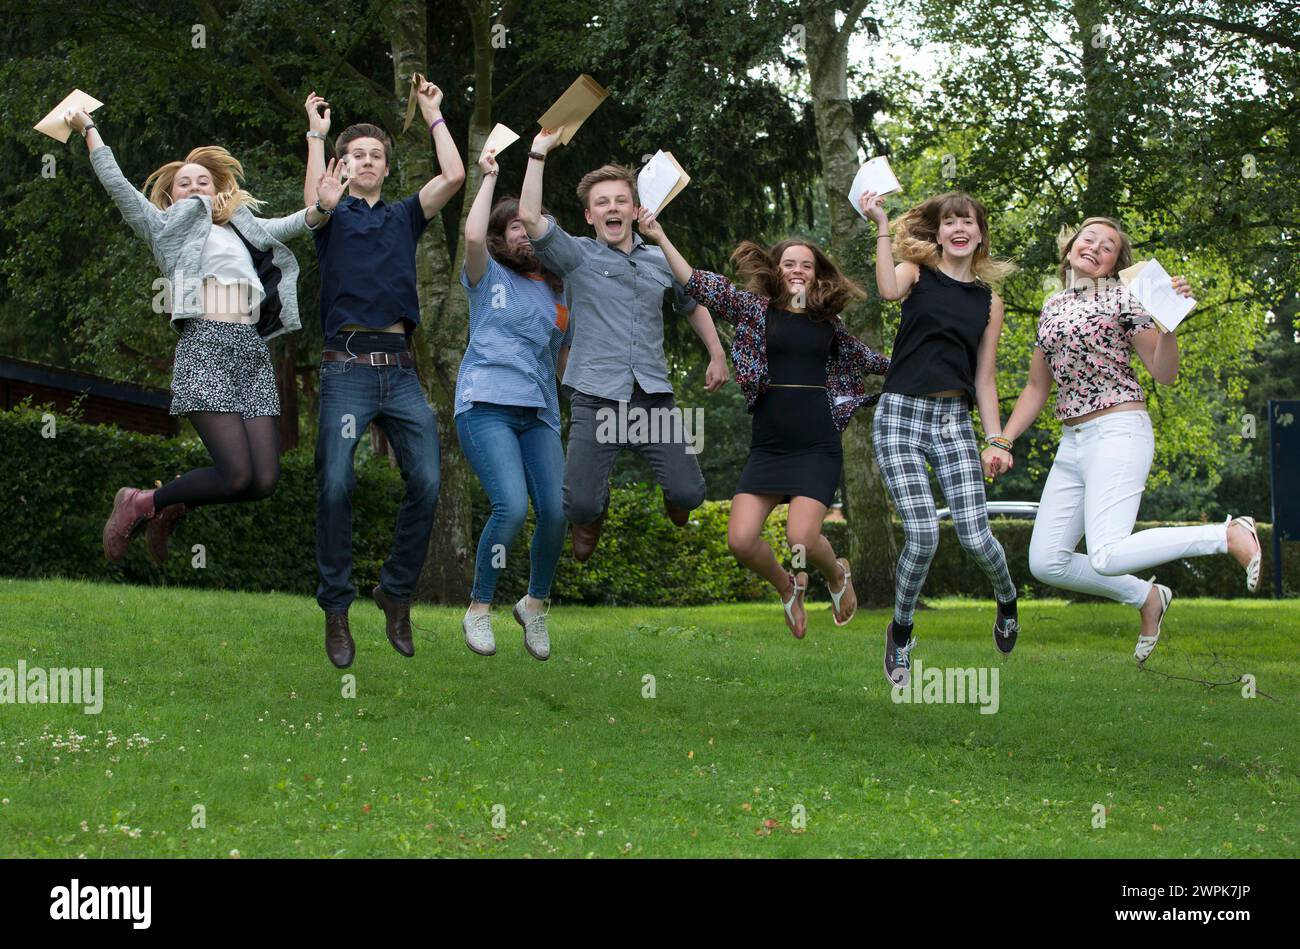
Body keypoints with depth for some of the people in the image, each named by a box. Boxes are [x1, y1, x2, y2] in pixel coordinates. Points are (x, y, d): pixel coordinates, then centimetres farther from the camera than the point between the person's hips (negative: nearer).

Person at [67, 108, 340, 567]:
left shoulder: (242, 228, 29)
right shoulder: (167, 227, 16)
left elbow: (287, 226, 17)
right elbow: (116, 184, 10)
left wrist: (321, 209, -2)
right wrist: (89, 130, 15)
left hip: (254, 354, 6)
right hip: (207, 346, -6)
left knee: (264, 480, -7)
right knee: (236, 473, -18)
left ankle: (171, 507, 18)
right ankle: (140, 504, 5)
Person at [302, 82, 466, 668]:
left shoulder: (404, 217, 20)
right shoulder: (333, 217, 12)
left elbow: (454, 177, 7)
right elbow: (314, 203, -13)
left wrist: (432, 113, 13)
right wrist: (316, 134, -5)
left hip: (401, 371, 3)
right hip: (348, 368, -3)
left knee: (426, 483, -8)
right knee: (336, 486, -13)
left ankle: (397, 593, 9)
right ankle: (336, 607, -3)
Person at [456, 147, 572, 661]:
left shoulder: (559, 291, 20)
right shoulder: (490, 277, 9)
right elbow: (473, 236, -12)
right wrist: (489, 177, -2)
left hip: (540, 413, 4)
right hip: (487, 406, -4)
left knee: (556, 511, -13)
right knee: (512, 507, -23)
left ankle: (535, 604, 12)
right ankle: (479, 608, -5)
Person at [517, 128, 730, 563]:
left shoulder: (661, 262, 17)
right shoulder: (577, 256, 6)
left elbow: (692, 305, 34)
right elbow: (529, 217, -9)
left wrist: (717, 355, 26)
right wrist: (538, 153, -8)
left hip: (654, 397, 3)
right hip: (596, 400, -3)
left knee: (689, 494, -8)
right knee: (580, 505, -12)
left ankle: (673, 500, 30)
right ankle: (593, 515, 26)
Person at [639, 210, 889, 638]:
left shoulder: (828, 322, 11)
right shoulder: (758, 309, 6)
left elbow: (863, 356, 31)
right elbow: (700, 285, -4)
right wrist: (660, 238, -13)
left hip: (817, 445, -1)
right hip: (767, 445, 1)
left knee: (801, 538, -18)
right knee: (741, 540, -12)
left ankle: (837, 574, 18)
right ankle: (788, 587, 20)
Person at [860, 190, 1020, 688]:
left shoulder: (989, 300, 14)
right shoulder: (918, 271, 7)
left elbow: (985, 379, 14)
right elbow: (889, 290, -19)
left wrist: (996, 440, 6)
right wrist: (882, 225, -18)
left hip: (954, 421, 2)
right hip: (900, 415, -2)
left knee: (975, 536, -10)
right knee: (922, 534, -15)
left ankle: (1008, 601, 26)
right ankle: (900, 633, 10)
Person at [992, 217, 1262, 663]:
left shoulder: (1121, 297, -1)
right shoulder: (1052, 307, 16)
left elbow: (1164, 374, -4)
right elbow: (1037, 388, 21)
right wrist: (1003, 441, 11)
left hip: (1119, 431, -7)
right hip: (1071, 442, 7)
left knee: (1105, 556, -23)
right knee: (1046, 562, 0)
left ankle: (1231, 534, -10)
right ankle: (1146, 597, 18)